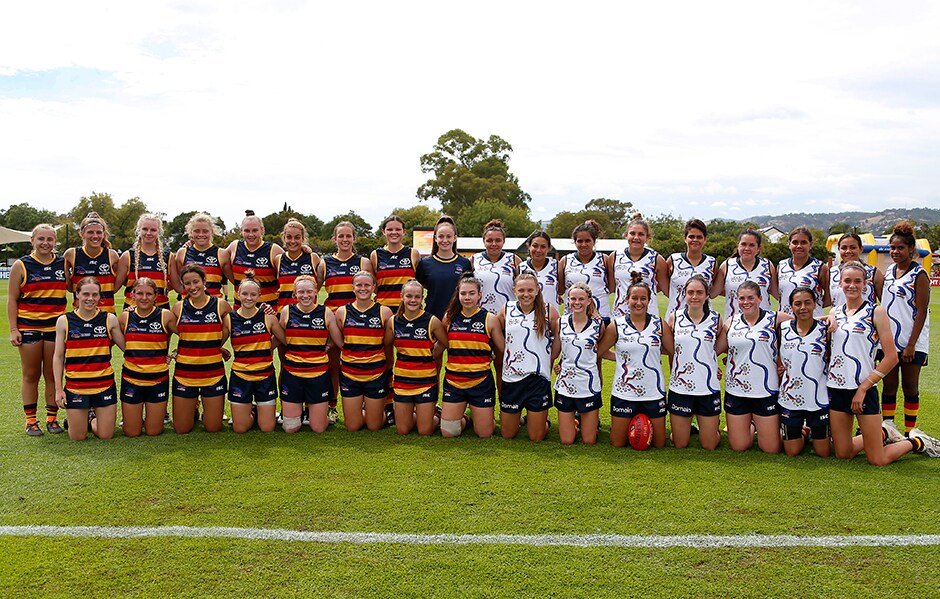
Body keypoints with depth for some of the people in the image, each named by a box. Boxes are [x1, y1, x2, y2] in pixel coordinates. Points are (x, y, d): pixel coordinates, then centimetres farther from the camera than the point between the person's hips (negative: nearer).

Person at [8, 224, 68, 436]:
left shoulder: (63, 263, 7)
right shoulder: (21, 266, 1)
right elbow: (12, 299, 2)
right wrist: (13, 329, -5)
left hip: (56, 326, 2)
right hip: (28, 327, -1)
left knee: (53, 375, 5)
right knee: (31, 375, 6)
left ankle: (52, 418, 15)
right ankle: (31, 420, 14)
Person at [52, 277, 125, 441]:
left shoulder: (109, 319, 0)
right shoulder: (64, 321, 0)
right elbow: (58, 357, 4)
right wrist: (58, 388, -1)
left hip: (105, 385, 1)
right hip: (75, 386, 0)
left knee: (106, 436, 5)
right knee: (77, 437, 6)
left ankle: (92, 418, 36)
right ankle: (78, 419, 39)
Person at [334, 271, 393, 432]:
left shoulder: (384, 312, -3)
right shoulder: (342, 312, 1)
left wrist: (388, 371, 2)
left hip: (376, 374, -1)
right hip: (349, 374, 1)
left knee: (374, 426, 6)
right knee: (352, 427, 7)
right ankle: (362, 408, 37)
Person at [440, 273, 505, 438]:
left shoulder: (490, 319, -3)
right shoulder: (449, 317, 3)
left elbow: (504, 351, 3)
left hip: (481, 382, -2)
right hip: (453, 381, 2)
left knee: (484, 434, 2)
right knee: (448, 433, 1)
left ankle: (486, 418, 36)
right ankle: (465, 420, 32)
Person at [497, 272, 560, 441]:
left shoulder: (549, 311, -4)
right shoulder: (506, 310, 1)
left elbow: (559, 339, 6)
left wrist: (548, 361, 7)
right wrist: (504, 358, 7)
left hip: (539, 378, -1)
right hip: (511, 378, 2)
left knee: (537, 437, 3)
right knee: (507, 435, 11)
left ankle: (542, 418, 35)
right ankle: (516, 417, 43)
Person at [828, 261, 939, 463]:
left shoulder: (876, 312, -5)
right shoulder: (834, 313, 9)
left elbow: (891, 357, -10)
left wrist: (863, 388, -12)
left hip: (863, 390, -5)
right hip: (836, 388, 5)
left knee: (877, 460, -1)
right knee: (843, 454, 10)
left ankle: (917, 442, 27)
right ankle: (883, 434, 35)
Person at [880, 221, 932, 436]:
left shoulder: (919, 275, -9)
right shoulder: (889, 272, 10)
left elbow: (922, 311, -12)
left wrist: (911, 345, -17)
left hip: (911, 343, -5)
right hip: (888, 340, 5)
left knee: (910, 387, 4)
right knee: (889, 386, 8)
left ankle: (910, 434, 14)